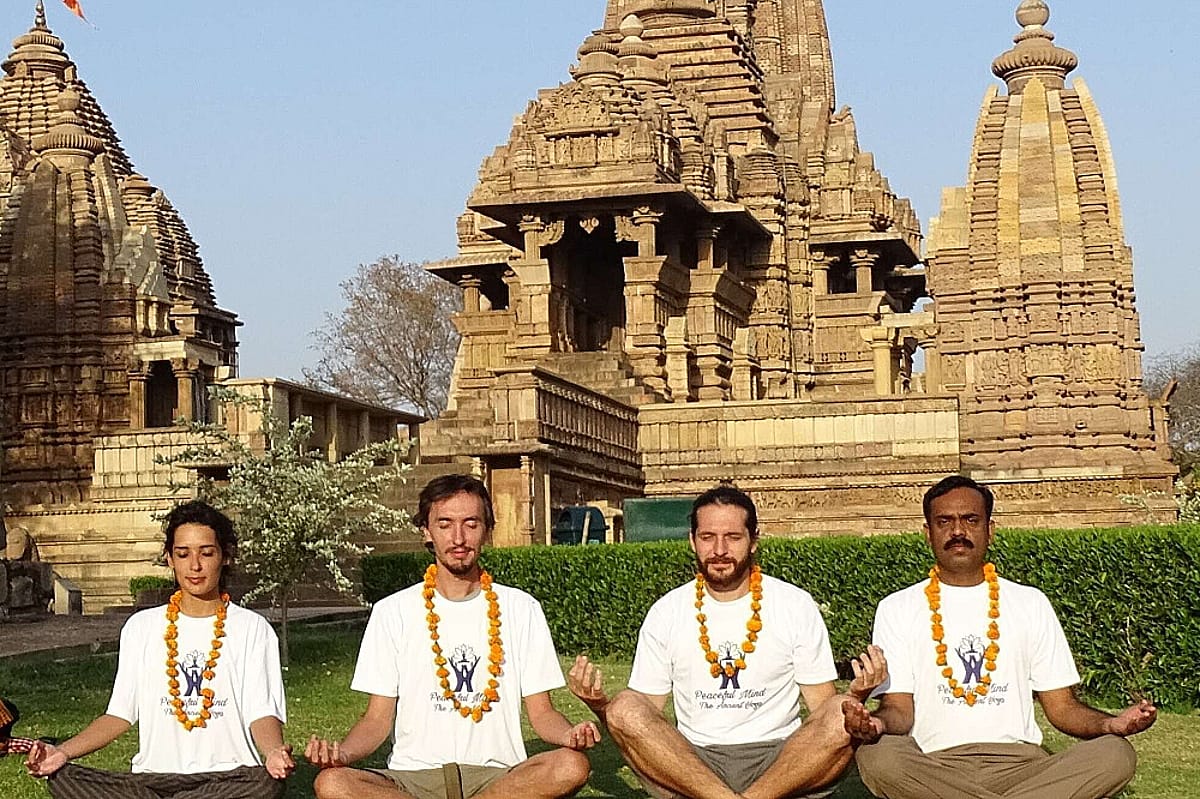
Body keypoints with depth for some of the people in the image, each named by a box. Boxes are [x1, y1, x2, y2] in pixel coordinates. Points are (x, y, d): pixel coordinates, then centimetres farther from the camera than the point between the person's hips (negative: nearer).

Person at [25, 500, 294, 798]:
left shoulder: (252, 628, 6)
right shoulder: (141, 627, 14)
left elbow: (262, 714, -3)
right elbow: (120, 714, 10)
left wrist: (274, 751, -27)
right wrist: (63, 751, -9)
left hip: (228, 775, -2)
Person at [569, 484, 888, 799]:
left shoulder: (796, 605, 5)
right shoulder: (666, 613, 7)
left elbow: (823, 705, 6)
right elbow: (644, 712, 7)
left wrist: (857, 696, -18)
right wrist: (599, 704, -15)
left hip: (780, 762, -1)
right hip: (690, 765, 1)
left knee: (843, 717, -29)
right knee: (624, 710, -27)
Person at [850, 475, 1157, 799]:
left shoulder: (1031, 604, 17)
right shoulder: (897, 609, 12)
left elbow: (1062, 706, 14)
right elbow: (899, 709, 4)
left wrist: (1111, 724, -9)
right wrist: (879, 723, -22)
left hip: (1019, 763, 2)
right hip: (937, 766, -2)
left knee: (1116, 754, -26)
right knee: (876, 756, -36)